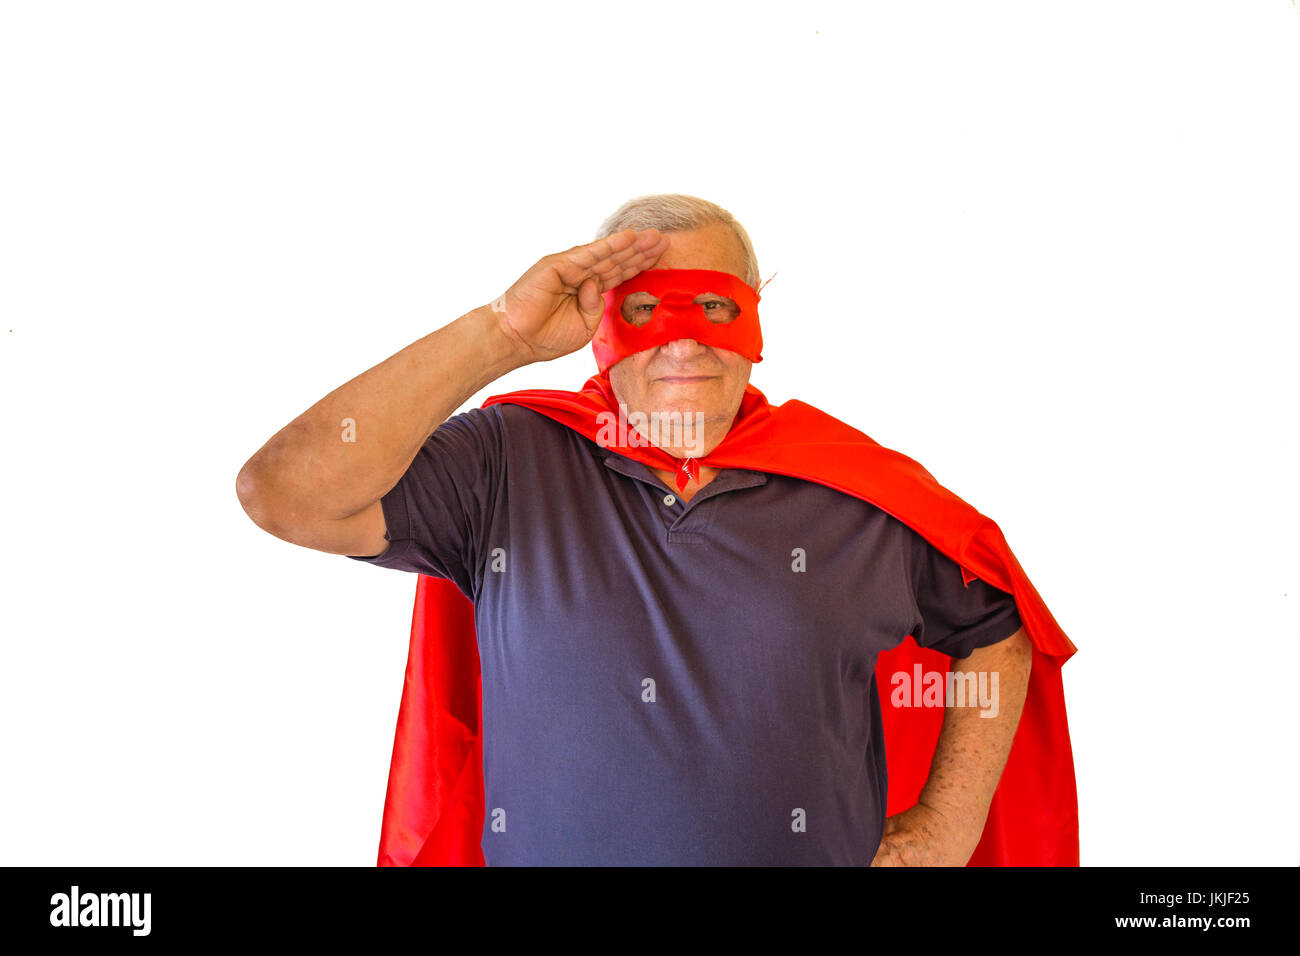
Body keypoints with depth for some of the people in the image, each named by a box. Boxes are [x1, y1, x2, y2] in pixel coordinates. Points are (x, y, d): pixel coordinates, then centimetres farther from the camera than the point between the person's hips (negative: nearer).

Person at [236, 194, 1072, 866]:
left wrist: (947, 832, 4)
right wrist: (501, 334, -16)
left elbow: (996, 634, 12)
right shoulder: (506, 467, -3)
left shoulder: (856, 495, 0)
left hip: (814, 850, 1)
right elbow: (284, 495, -15)